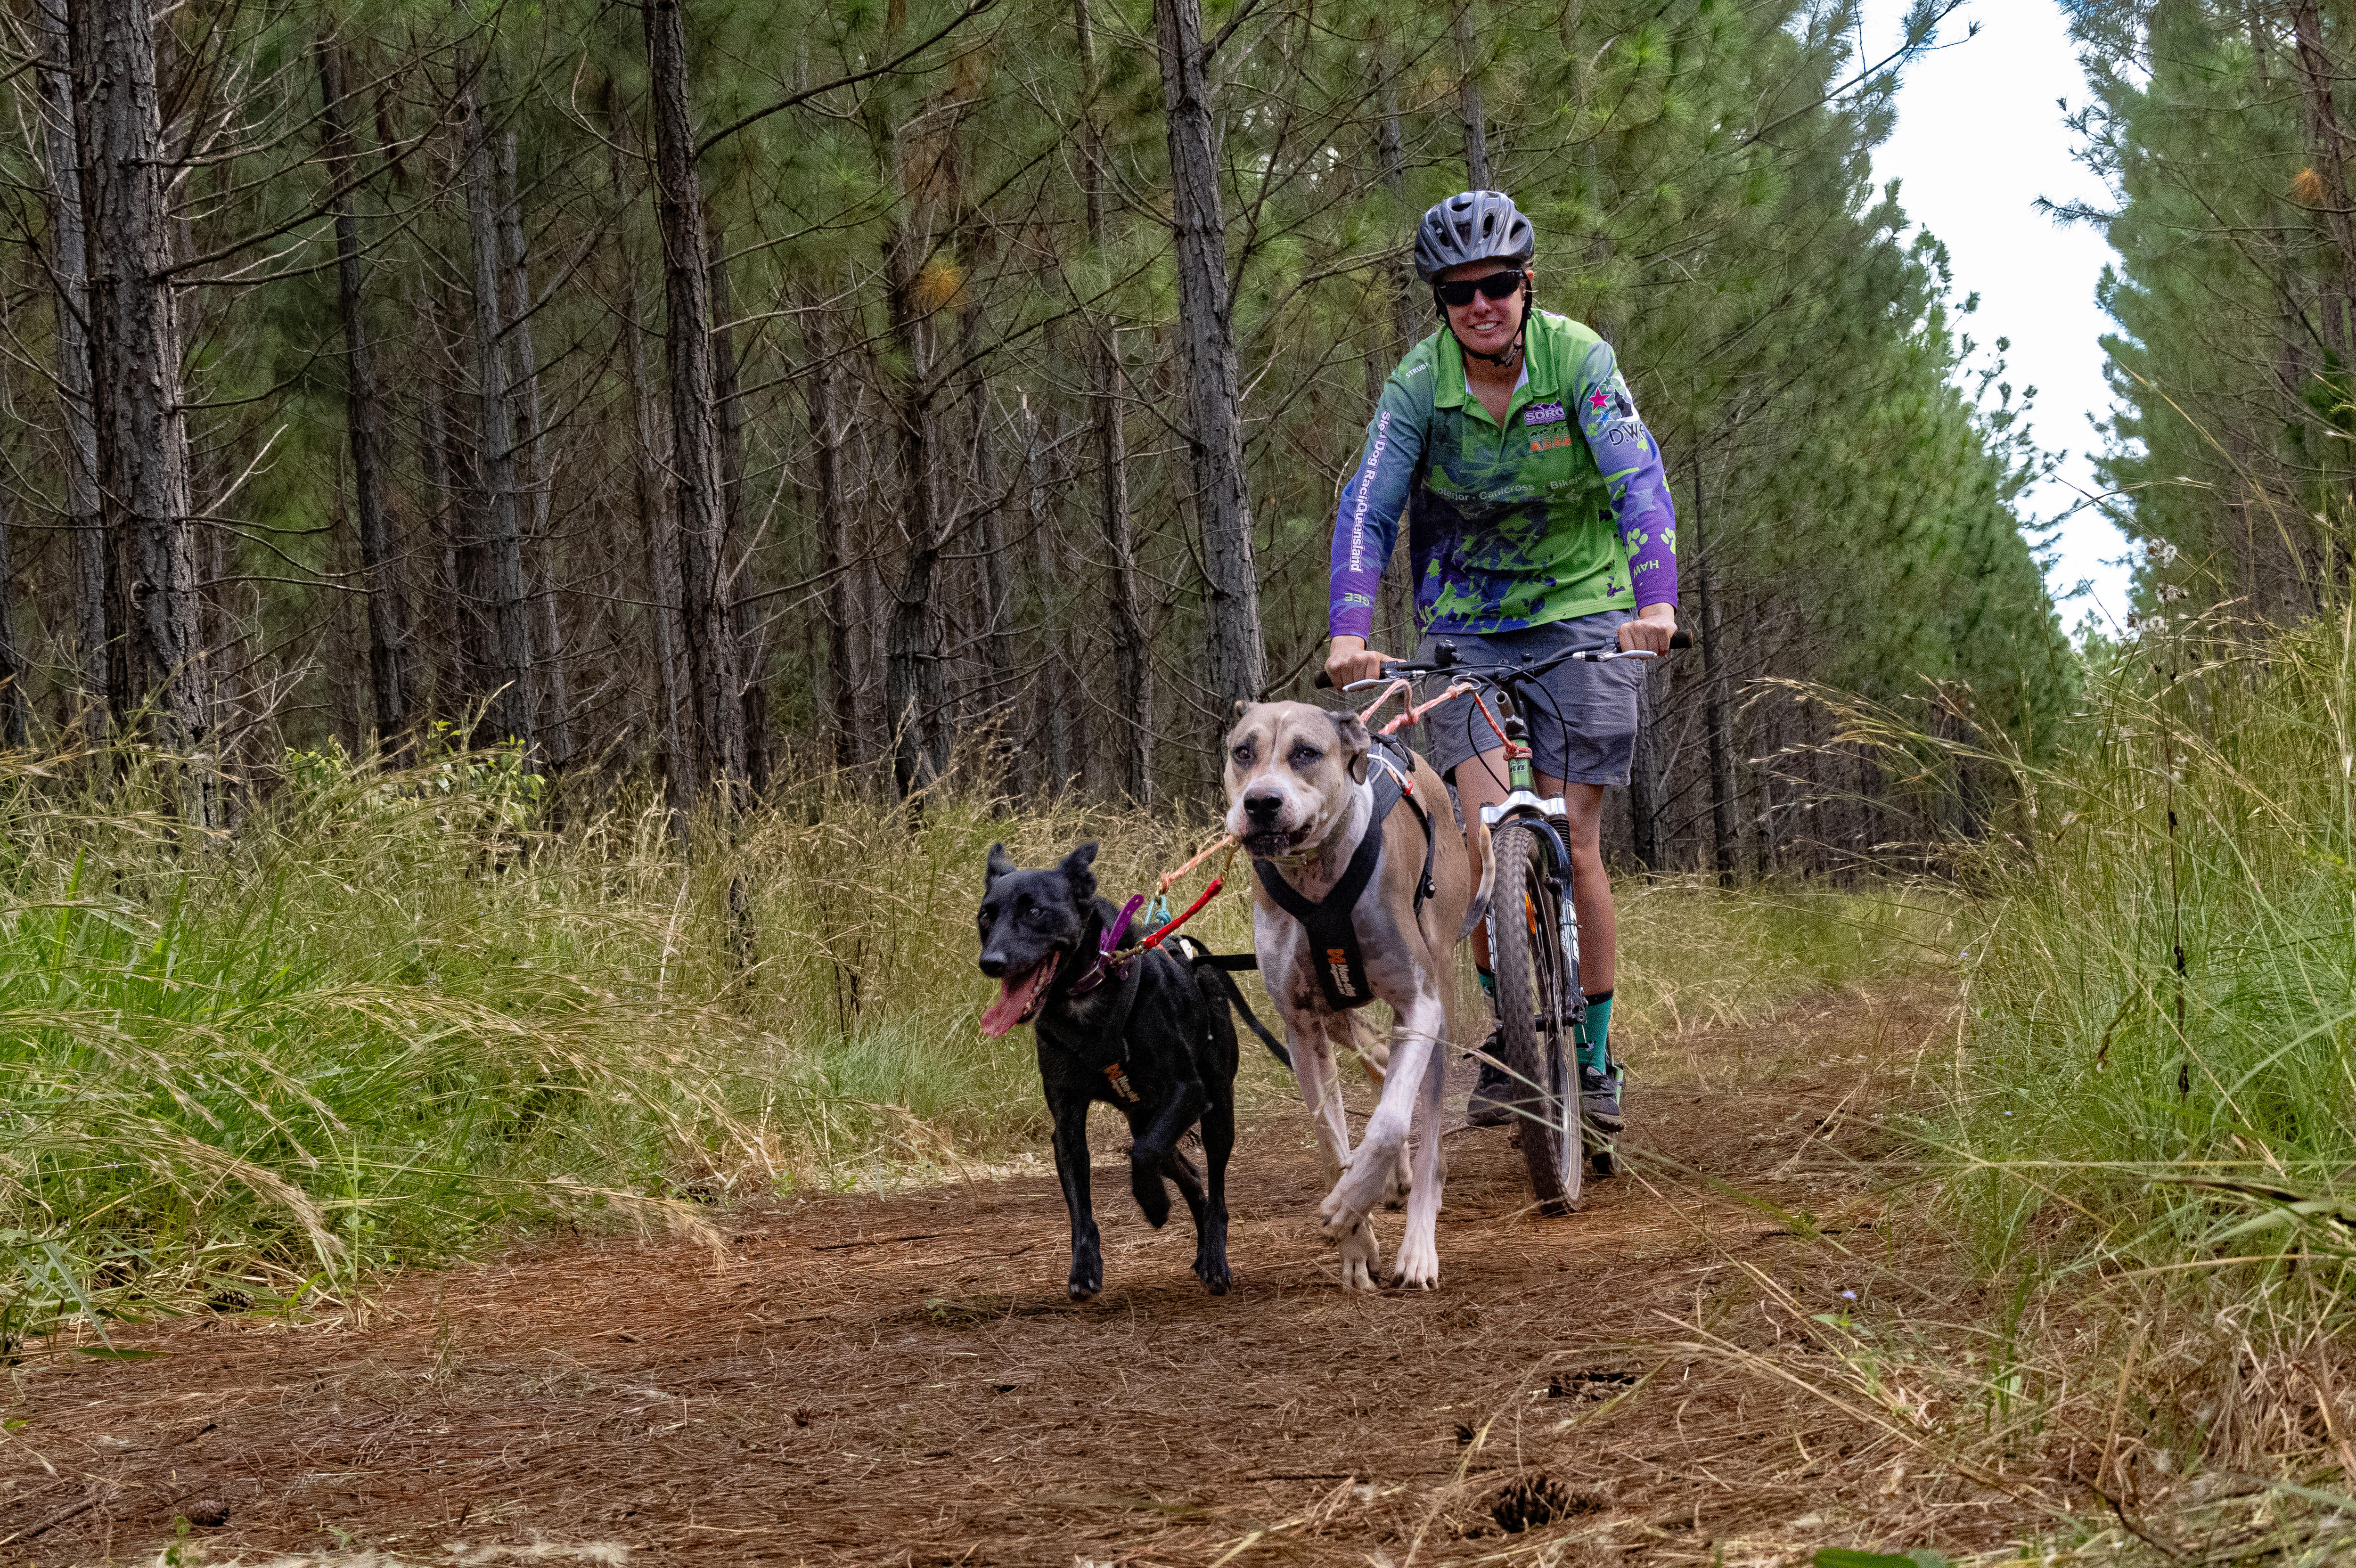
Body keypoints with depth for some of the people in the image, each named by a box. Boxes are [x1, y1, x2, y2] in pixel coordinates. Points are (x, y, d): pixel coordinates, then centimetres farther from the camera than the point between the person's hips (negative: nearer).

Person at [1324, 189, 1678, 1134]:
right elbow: (1367, 509, -19)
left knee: (1571, 842, -4)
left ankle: (1593, 1054, 11)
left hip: (1582, 611, -1)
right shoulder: (1419, 384, -11)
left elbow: (1638, 482, -26)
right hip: (1465, 622, 1)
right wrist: (1349, 633, -34)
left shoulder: (1579, 361, -15)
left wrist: (1656, 601, -42)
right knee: (1489, 832, -17)